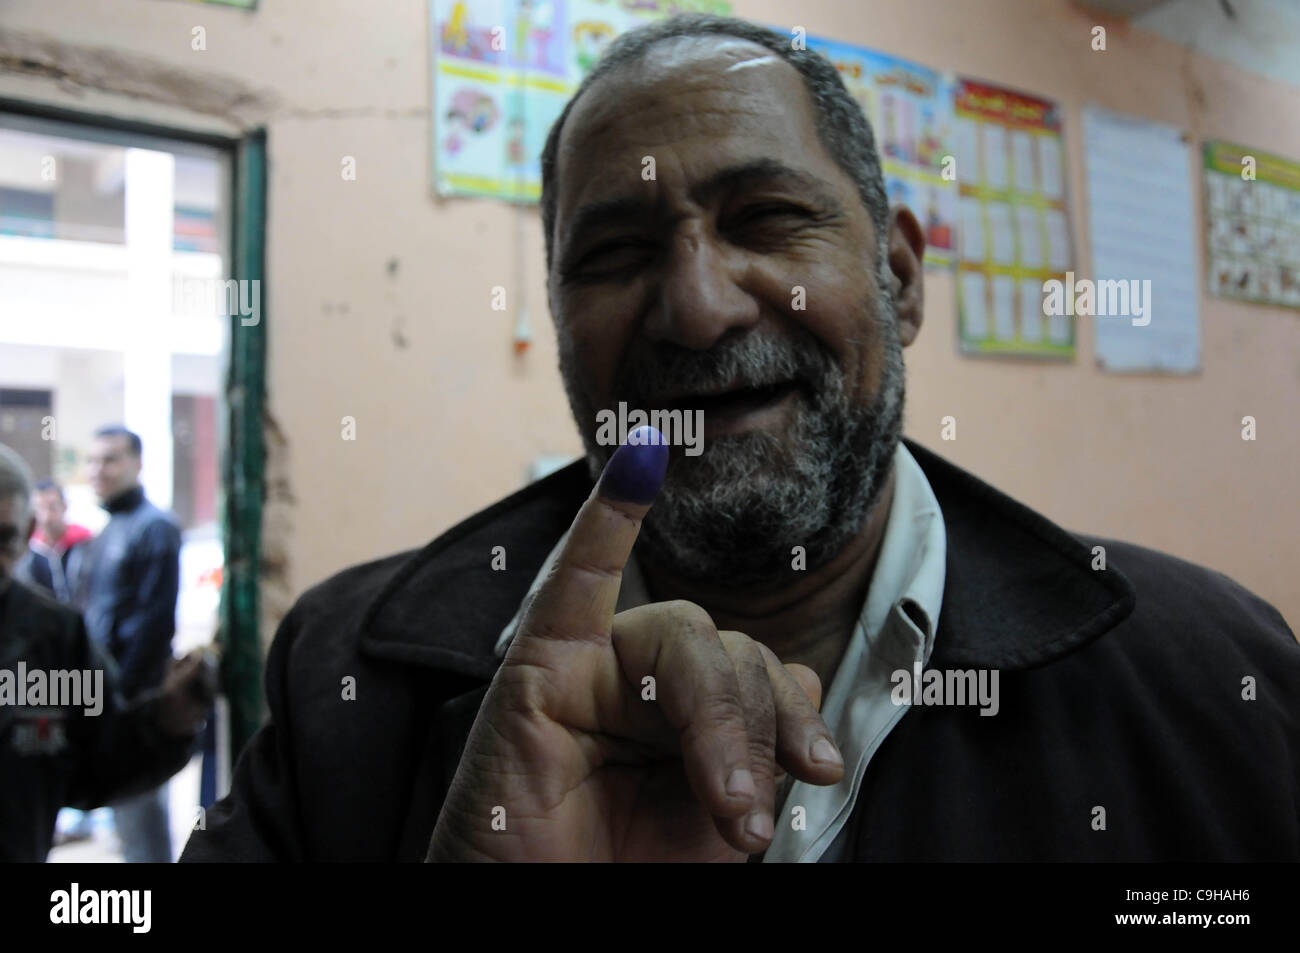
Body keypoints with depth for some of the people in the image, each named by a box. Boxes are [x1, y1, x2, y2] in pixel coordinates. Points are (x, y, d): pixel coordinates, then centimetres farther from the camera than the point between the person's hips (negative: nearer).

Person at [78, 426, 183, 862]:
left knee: (138, 806, -3)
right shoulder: (108, 530, 16)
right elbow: (92, 613, 18)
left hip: (134, 696, -8)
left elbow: (155, 619, -16)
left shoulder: (154, 528, -10)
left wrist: (123, 689, -17)